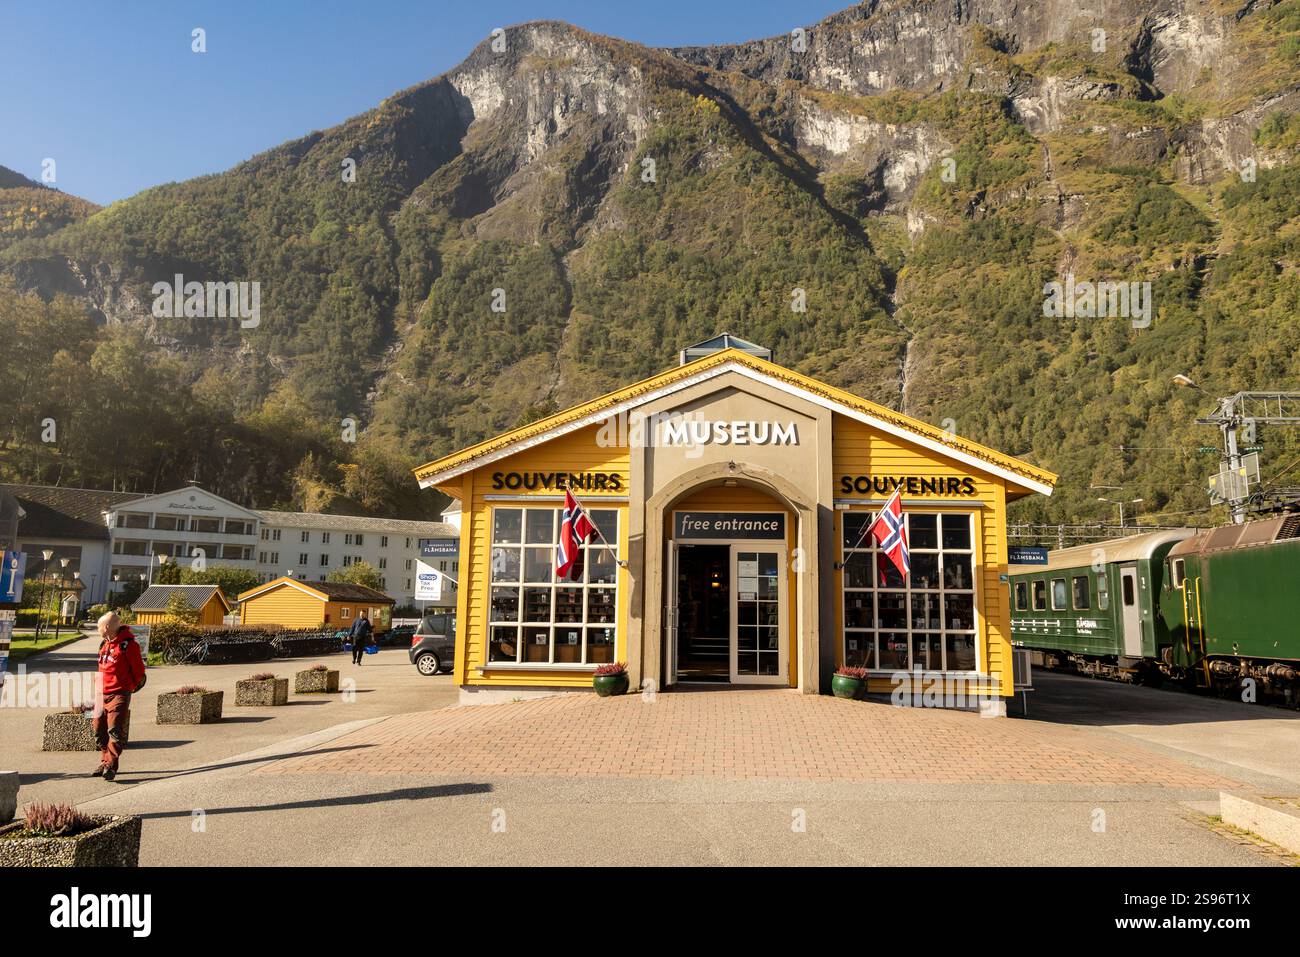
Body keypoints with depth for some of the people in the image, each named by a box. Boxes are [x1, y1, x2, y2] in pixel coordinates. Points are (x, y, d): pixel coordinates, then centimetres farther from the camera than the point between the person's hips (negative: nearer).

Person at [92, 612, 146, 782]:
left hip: (119, 694, -8)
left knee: (115, 731, -10)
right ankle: (104, 762, 23)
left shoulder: (128, 644, -13)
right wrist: (101, 687, 16)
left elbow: (139, 671, -7)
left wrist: (130, 687, 5)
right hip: (103, 694, 8)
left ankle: (111, 766, -8)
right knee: (100, 730, 11)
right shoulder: (105, 644, 12)